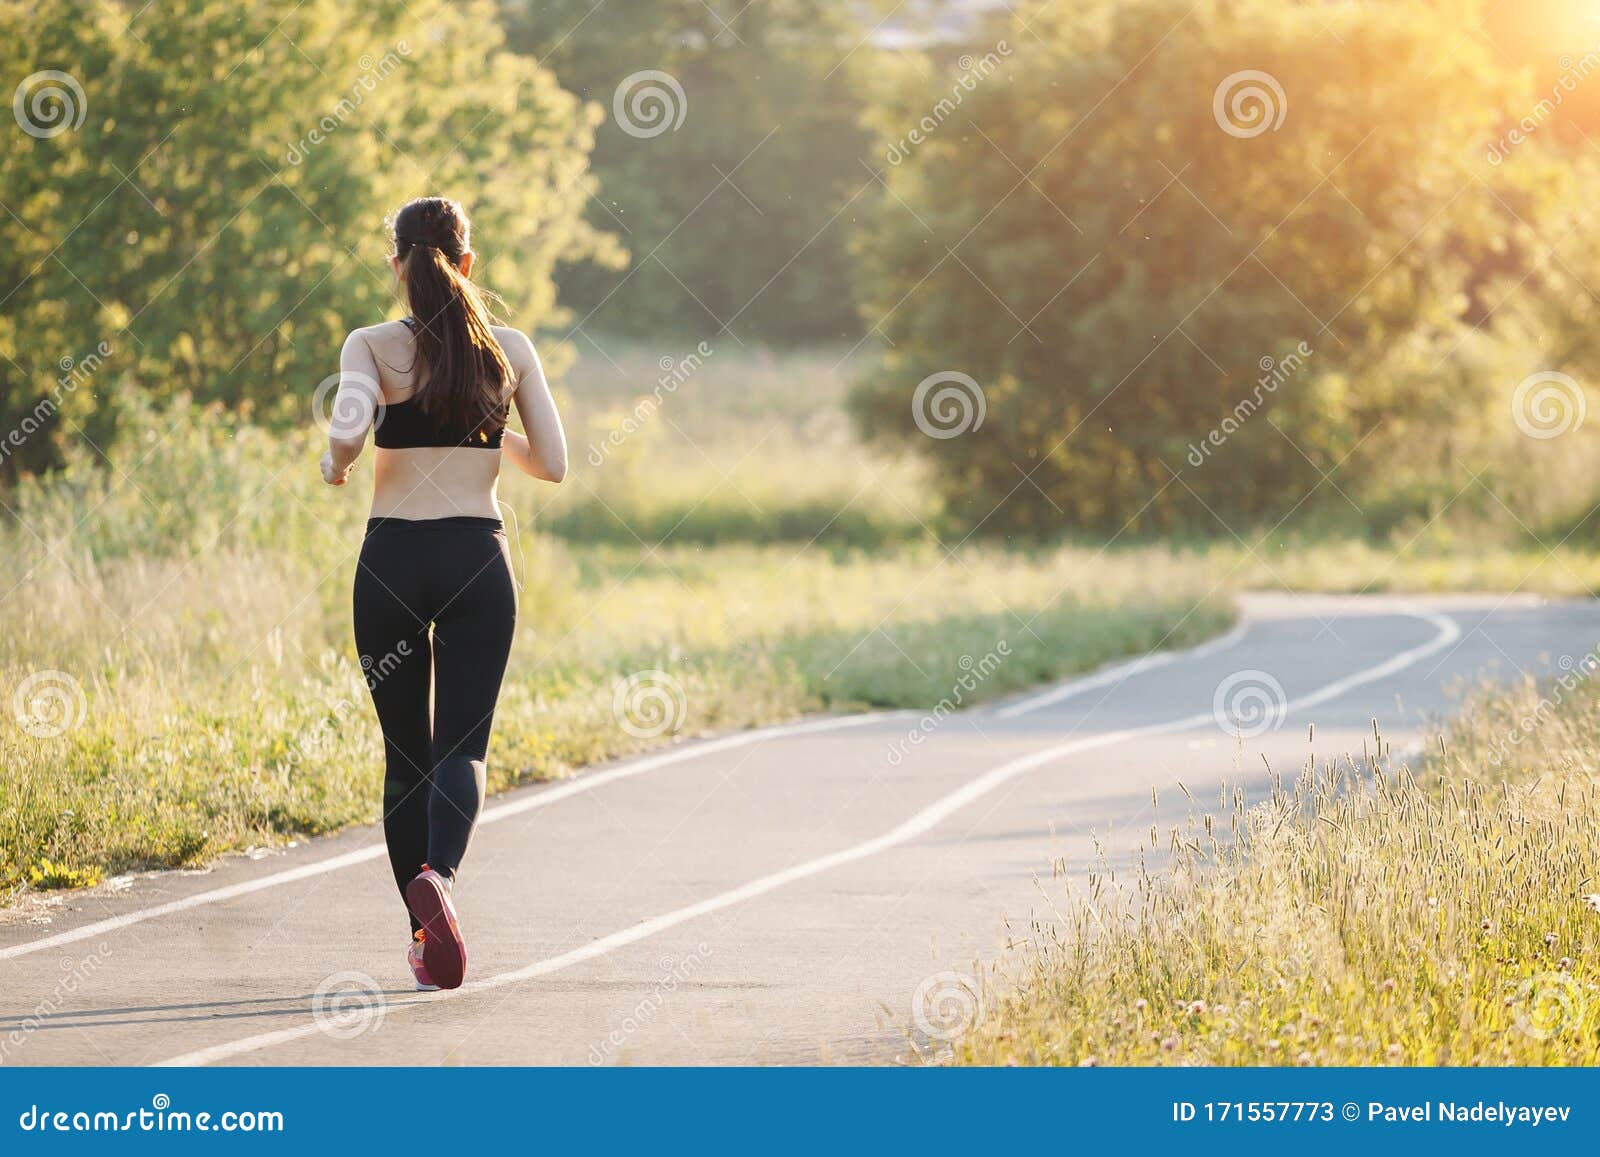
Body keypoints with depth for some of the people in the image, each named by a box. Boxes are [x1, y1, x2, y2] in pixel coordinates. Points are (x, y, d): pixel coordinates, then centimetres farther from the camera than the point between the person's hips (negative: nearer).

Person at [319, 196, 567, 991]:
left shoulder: (373, 346, -3)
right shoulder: (509, 350, 2)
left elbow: (348, 427, -20)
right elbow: (552, 465, 4)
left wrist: (334, 465, 3)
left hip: (392, 559, 0)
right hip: (477, 558, 0)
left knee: (405, 752, 12)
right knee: (461, 746, -3)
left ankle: (424, 934, 13)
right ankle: (439, 874, -32)